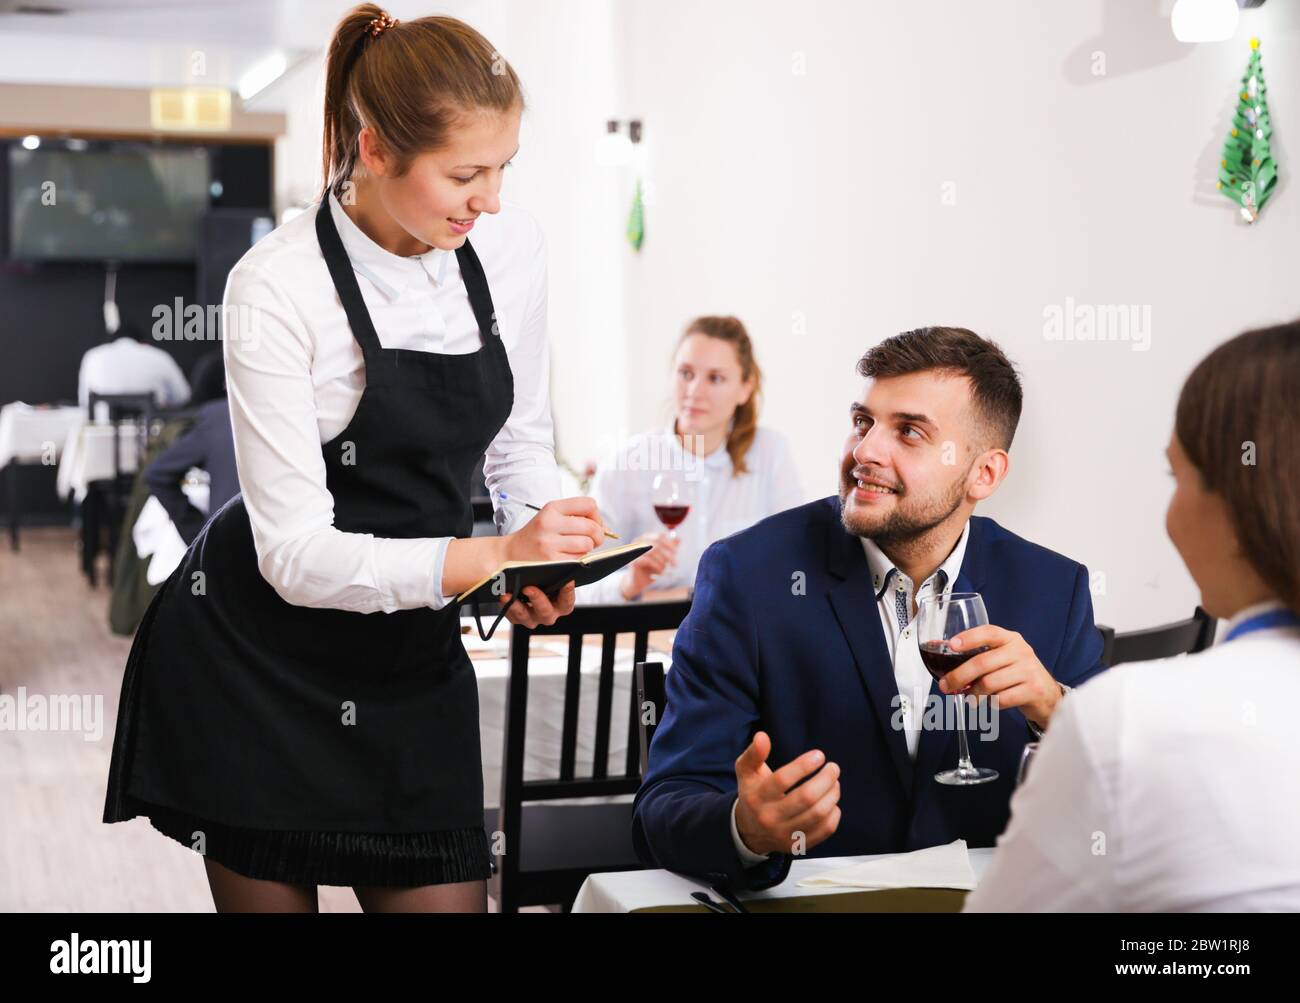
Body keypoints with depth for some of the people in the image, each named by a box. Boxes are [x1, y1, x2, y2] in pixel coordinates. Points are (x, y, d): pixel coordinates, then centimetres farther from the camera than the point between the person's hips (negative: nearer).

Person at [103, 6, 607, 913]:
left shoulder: (511, 244, -5)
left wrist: (542, 558, -13)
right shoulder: (278, 287, -21)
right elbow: (295, 554, -22)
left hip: (412, 660, 4)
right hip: (259, 655, -4)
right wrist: (489, 556, -33)